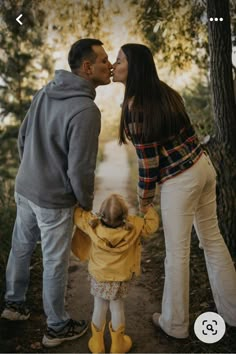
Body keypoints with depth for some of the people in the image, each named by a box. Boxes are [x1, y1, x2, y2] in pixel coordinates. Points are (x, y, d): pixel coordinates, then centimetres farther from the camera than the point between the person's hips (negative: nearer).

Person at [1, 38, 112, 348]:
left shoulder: (44, 93, -1)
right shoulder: (86, 110, -25)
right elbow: (80, 169, -23)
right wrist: (87, 203, -5)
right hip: (54, 200, -7)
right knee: (55, 263, 9)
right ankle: (57, 327, 30)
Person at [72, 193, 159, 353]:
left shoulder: (93, 224, -23)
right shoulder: (134, 226, -24)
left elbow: (78, 216, -7)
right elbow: (151, 225, -9)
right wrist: (149, 207, 5)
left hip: (99, 276, 1)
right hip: (121, 278, 0)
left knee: (100, 308, 16)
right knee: (117, 307, 16)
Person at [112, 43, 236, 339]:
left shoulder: (135, 105, -17)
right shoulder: (164, 91, 6)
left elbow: (147, 160, -15)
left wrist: (144, 198, -2)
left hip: (179, 180, -8)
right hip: (203, 165, 8)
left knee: (177, 253, 7)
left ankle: (175, 324, 26)